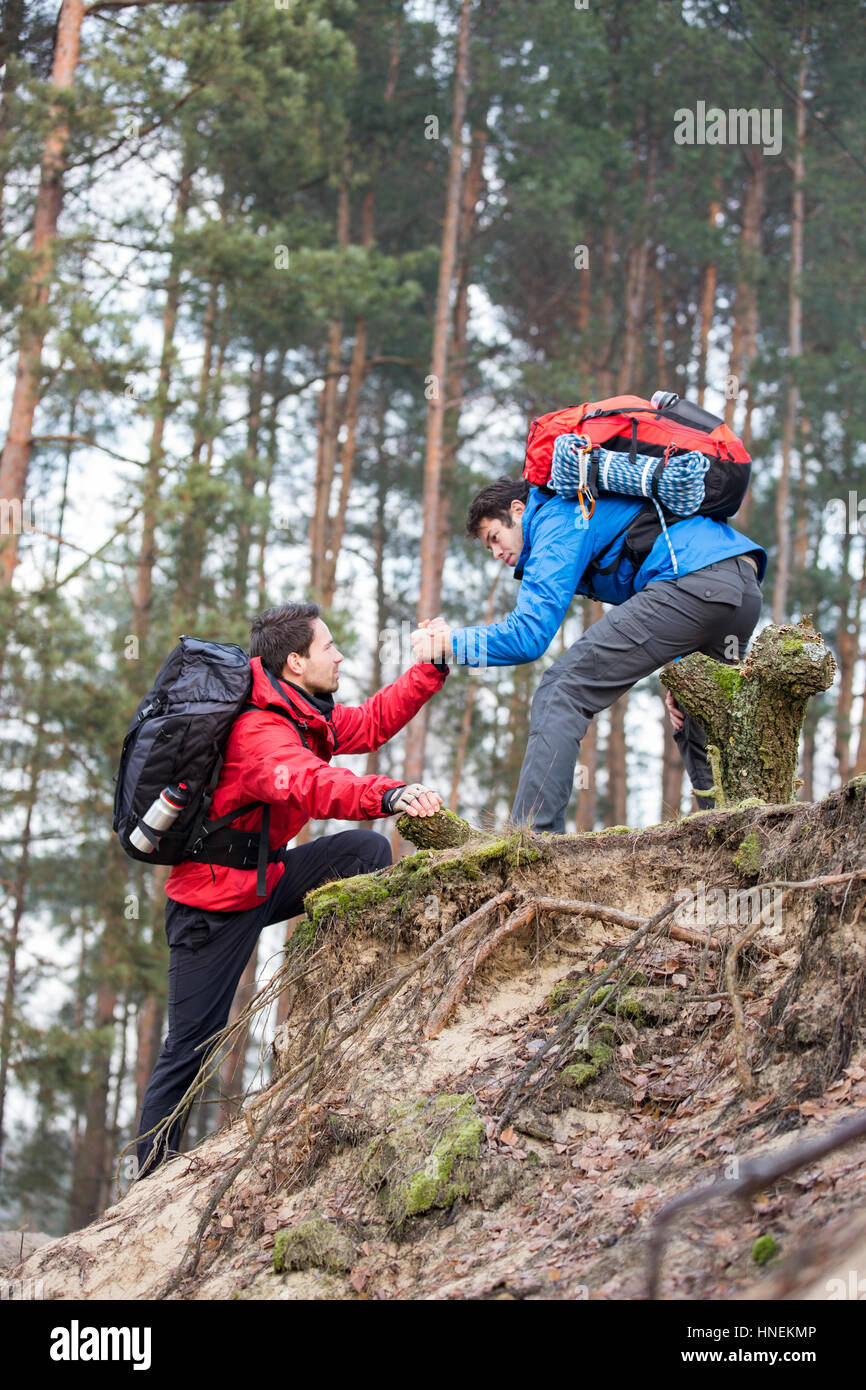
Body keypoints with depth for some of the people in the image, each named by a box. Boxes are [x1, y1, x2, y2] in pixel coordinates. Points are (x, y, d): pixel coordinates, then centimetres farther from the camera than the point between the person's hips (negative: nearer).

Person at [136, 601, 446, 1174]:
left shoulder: (305, 715, 4)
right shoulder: (258, 731, -27)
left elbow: (371, 722, 16)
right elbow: (310, 784, -45)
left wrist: (432, 669, 8)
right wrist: (390, 795, -60)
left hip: (263, 878, 9)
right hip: (214, 902, -9)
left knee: (366, 850, -3)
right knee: (191, 1046, -5)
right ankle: (152, 1177, 5)